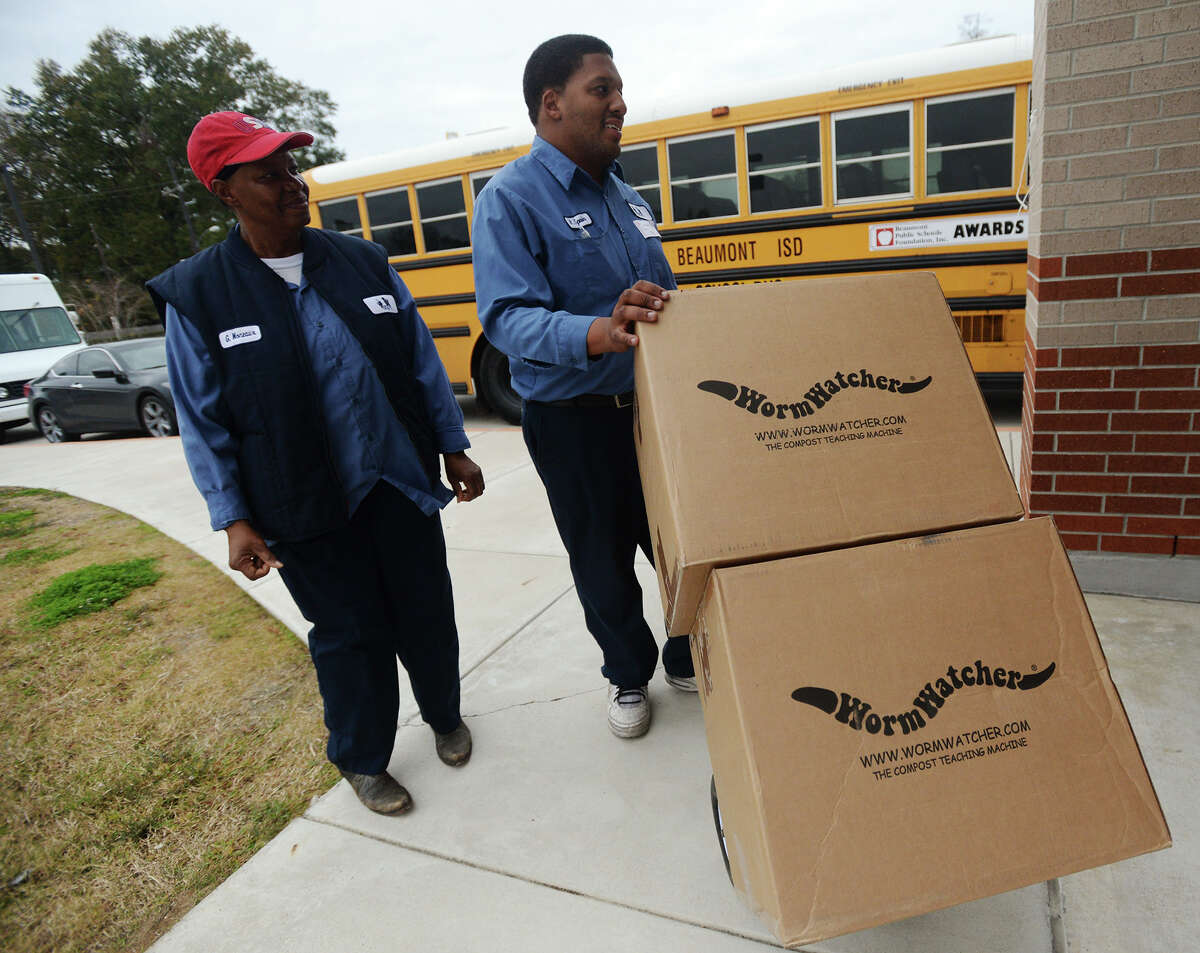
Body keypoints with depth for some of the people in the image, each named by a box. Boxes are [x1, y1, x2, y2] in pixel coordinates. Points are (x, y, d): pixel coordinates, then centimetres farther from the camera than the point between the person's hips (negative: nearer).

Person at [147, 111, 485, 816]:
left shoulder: (363, 260, 2)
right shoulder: (196, 295, -6)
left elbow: (422, 360, 6)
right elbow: (203, 420, -4)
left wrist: (453, 446, 7)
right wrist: (233, 520, -7)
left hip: (402, 482, 3)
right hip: (307, 508, -3)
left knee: (428, 611, 15)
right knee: (349, 634, 10)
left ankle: (445, 715, 44)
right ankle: (362, 759, 37)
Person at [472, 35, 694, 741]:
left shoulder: (625, 194, 11)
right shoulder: (511, 198, -11)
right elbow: (507, 315, -25)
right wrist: (597, 334, -41)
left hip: (653, 405, 6)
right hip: (574, 420, -5)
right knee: (603, 557, 10)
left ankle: (689, 660, 39)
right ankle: (628, 675, 36)